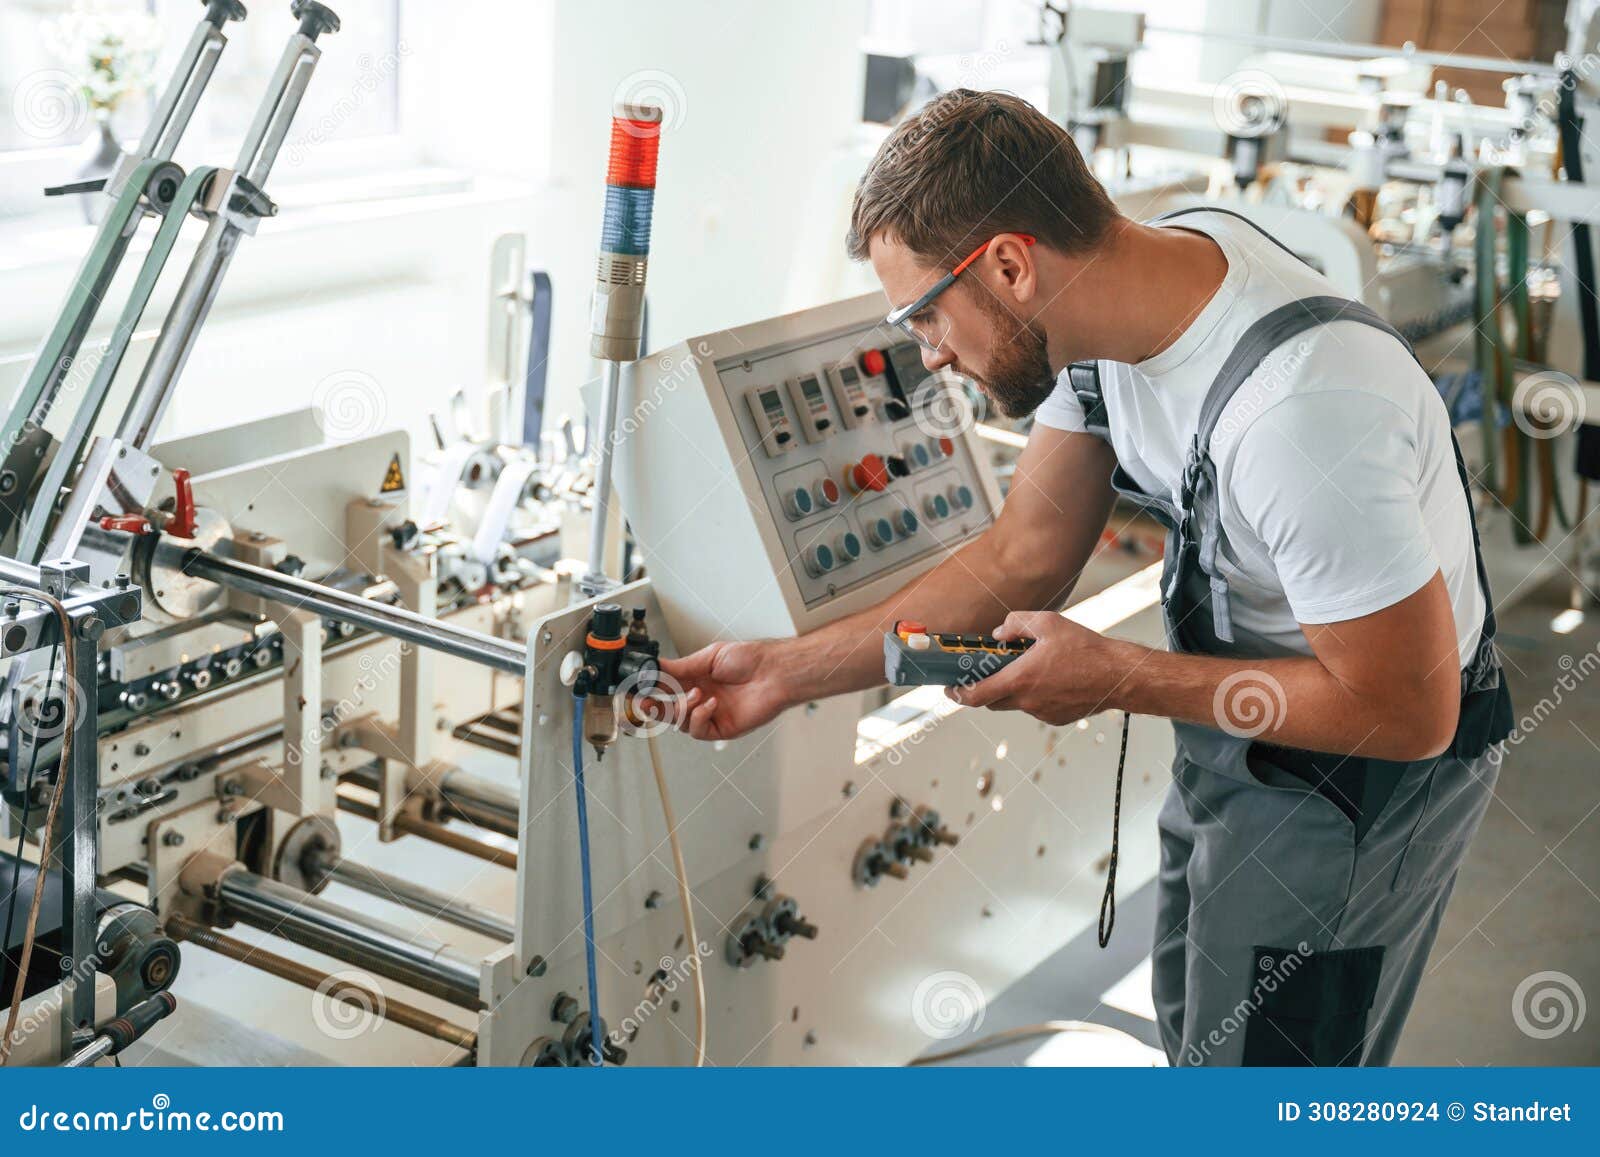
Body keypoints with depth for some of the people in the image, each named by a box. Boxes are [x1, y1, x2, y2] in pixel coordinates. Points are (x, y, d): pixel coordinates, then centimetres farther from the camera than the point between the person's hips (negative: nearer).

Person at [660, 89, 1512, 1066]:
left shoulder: (1299, 409, -38)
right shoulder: (1105, 311, -11)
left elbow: (1407, 710, -30)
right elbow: (1024, 561, -2)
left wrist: (1114, 678, -24)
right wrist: (790, 671, -6)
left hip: (1366, 775, -8)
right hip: (1237, 724, 8)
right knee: (1193, 1025, 27)